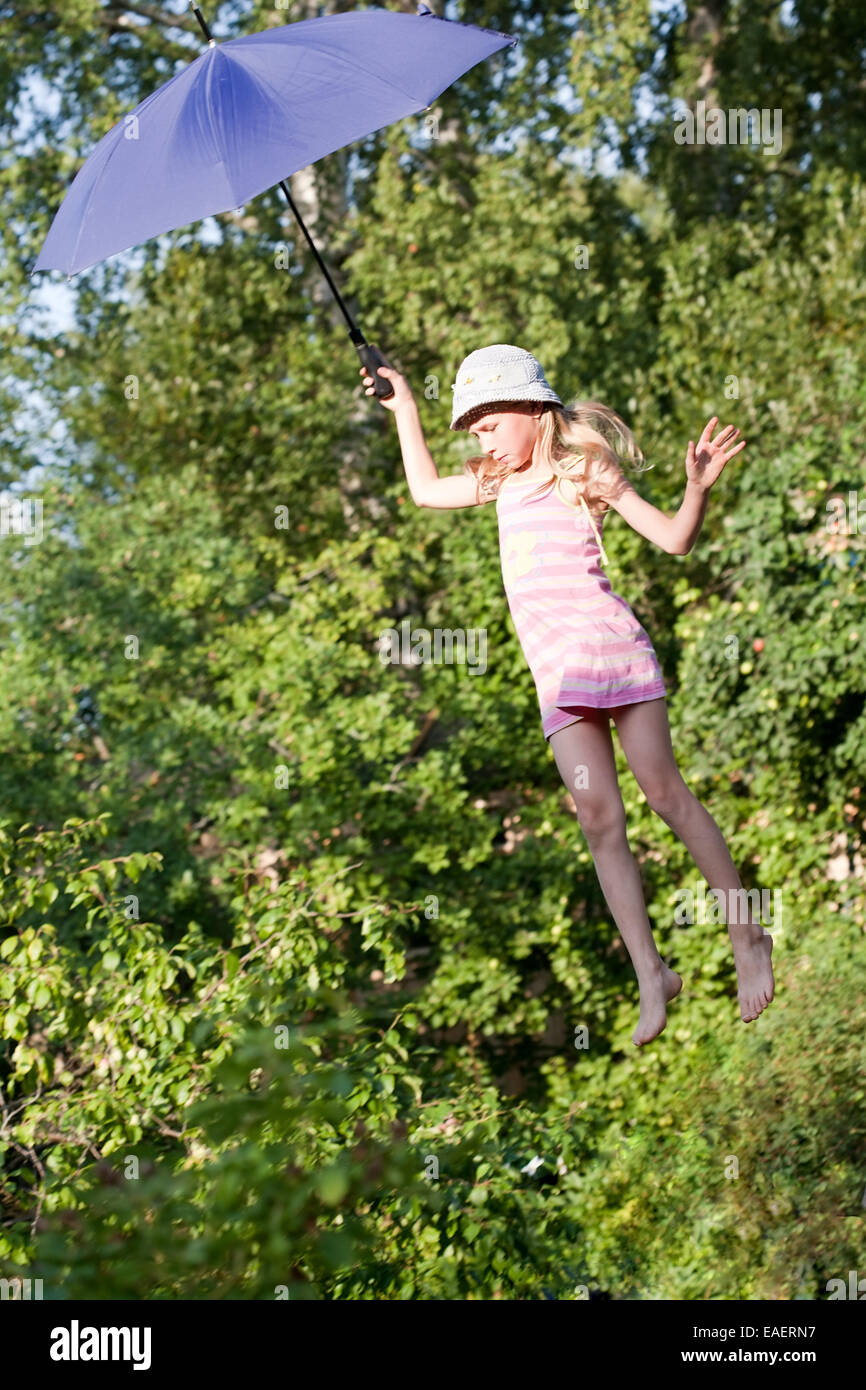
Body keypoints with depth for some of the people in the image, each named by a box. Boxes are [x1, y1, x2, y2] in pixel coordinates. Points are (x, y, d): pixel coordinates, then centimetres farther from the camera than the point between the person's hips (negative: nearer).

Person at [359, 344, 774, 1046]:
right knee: (599, 815, -7)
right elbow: (426, 490, 35)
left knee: (664, 790, -8)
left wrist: (698, 486, -22)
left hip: (612, 645, -6)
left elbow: (675, 538, -4)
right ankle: (652, 975, -10)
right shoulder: (504, 483, 20)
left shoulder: (584, 473, 0)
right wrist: (405, 408, 33)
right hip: (557, 673, 6)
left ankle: (748, 938, 4)